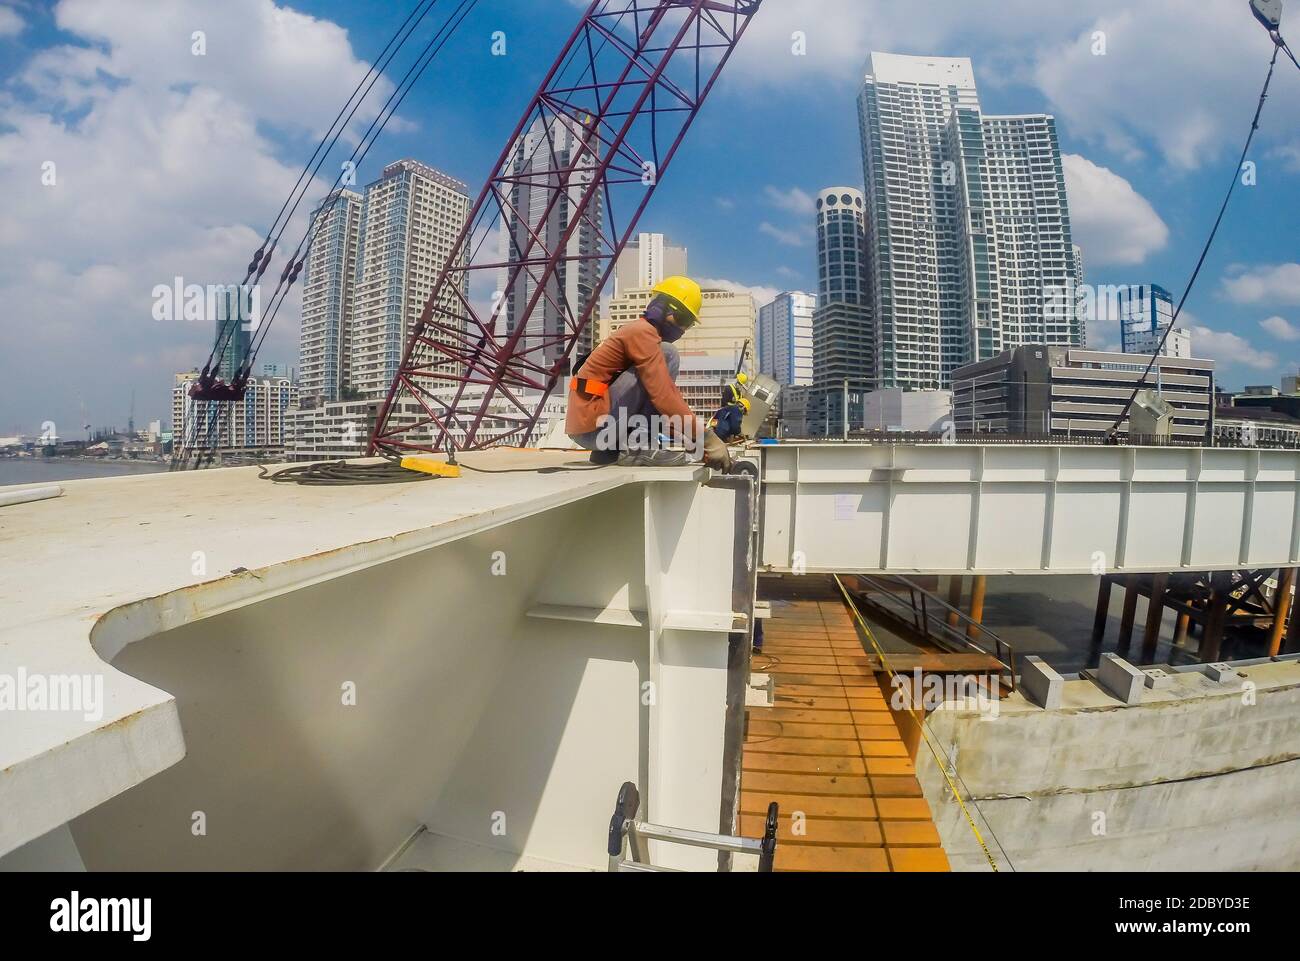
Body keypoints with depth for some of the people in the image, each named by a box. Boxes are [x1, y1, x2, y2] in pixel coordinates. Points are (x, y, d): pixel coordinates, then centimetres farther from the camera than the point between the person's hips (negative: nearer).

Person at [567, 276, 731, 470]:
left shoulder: (640, 331, 22)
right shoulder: (641, 330, -9)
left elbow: (669, 393, 21)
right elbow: (664, 395, -20)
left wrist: (692, 438, 11)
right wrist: (706, 437, -18)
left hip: (584, 426, 10)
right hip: (592, 424, -10)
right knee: (668, 355, -12)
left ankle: (609, 448, 11)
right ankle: (636, 446, -15)